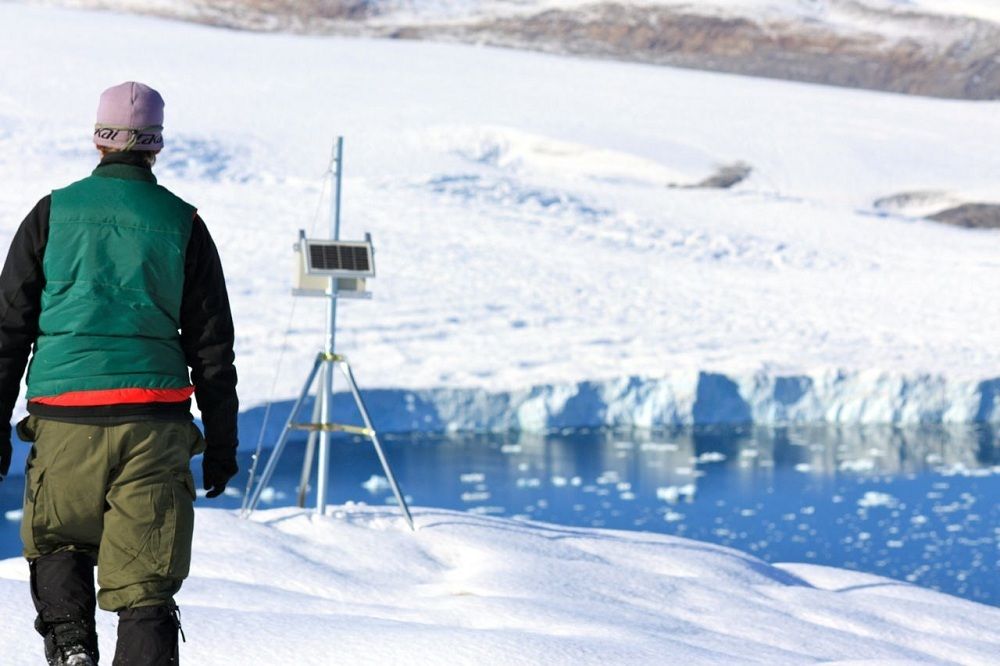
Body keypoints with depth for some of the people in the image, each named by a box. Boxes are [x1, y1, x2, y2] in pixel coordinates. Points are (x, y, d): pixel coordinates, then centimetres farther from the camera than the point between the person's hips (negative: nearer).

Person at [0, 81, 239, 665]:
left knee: (56, 542, 22)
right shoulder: (181, 223, 6)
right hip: (154, 421, 0)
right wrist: (221, 444, 14)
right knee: (145, 581, 1)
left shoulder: (53, 213, 6)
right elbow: (212, 344, 8)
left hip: (64, 417, 1)